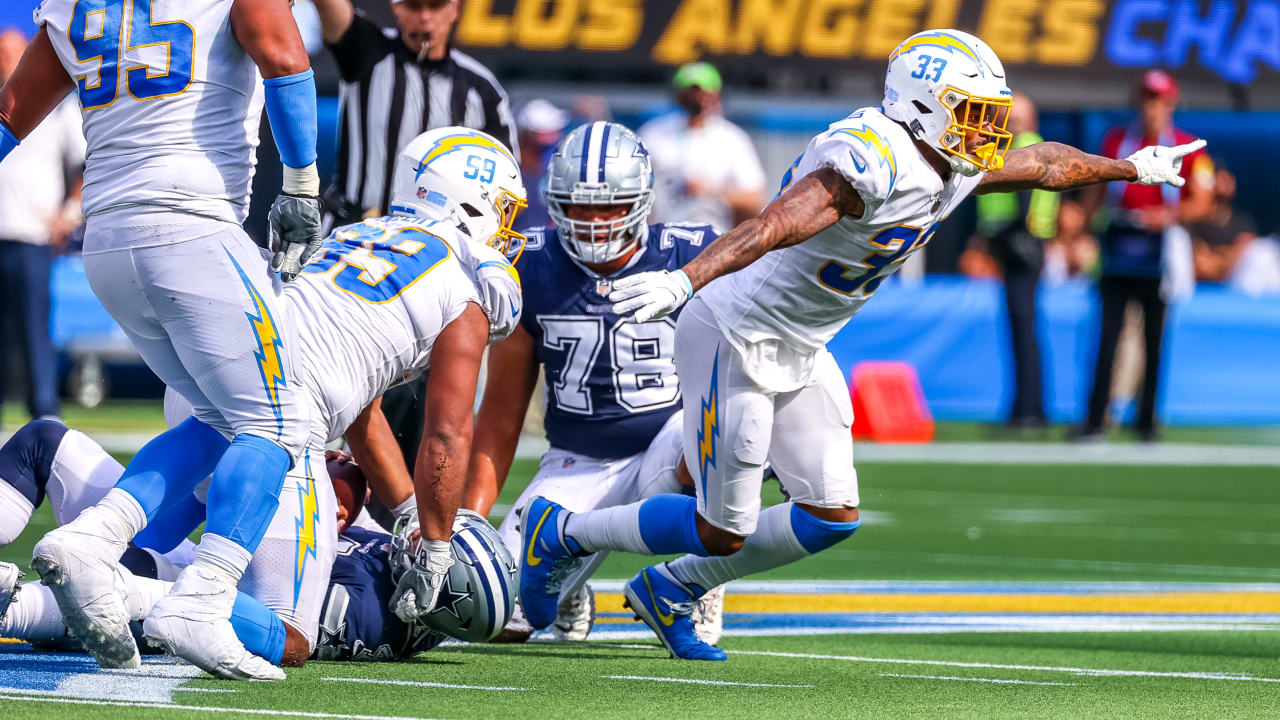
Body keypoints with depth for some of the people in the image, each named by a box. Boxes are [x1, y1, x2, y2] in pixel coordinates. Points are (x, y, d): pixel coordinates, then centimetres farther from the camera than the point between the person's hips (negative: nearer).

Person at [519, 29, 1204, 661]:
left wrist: (1127, 168, 37)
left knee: (832, 515, 3)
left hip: (801, 351, 9)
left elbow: (1040, 163, 23)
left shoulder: (957, 169, 2)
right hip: (736, 339, -9)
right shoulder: (876, 161, -28)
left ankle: (671, 590, 19)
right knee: (723, 532, -4)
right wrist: (685, 280, -54)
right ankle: (559, 532, 17)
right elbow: (777, 224, -41)